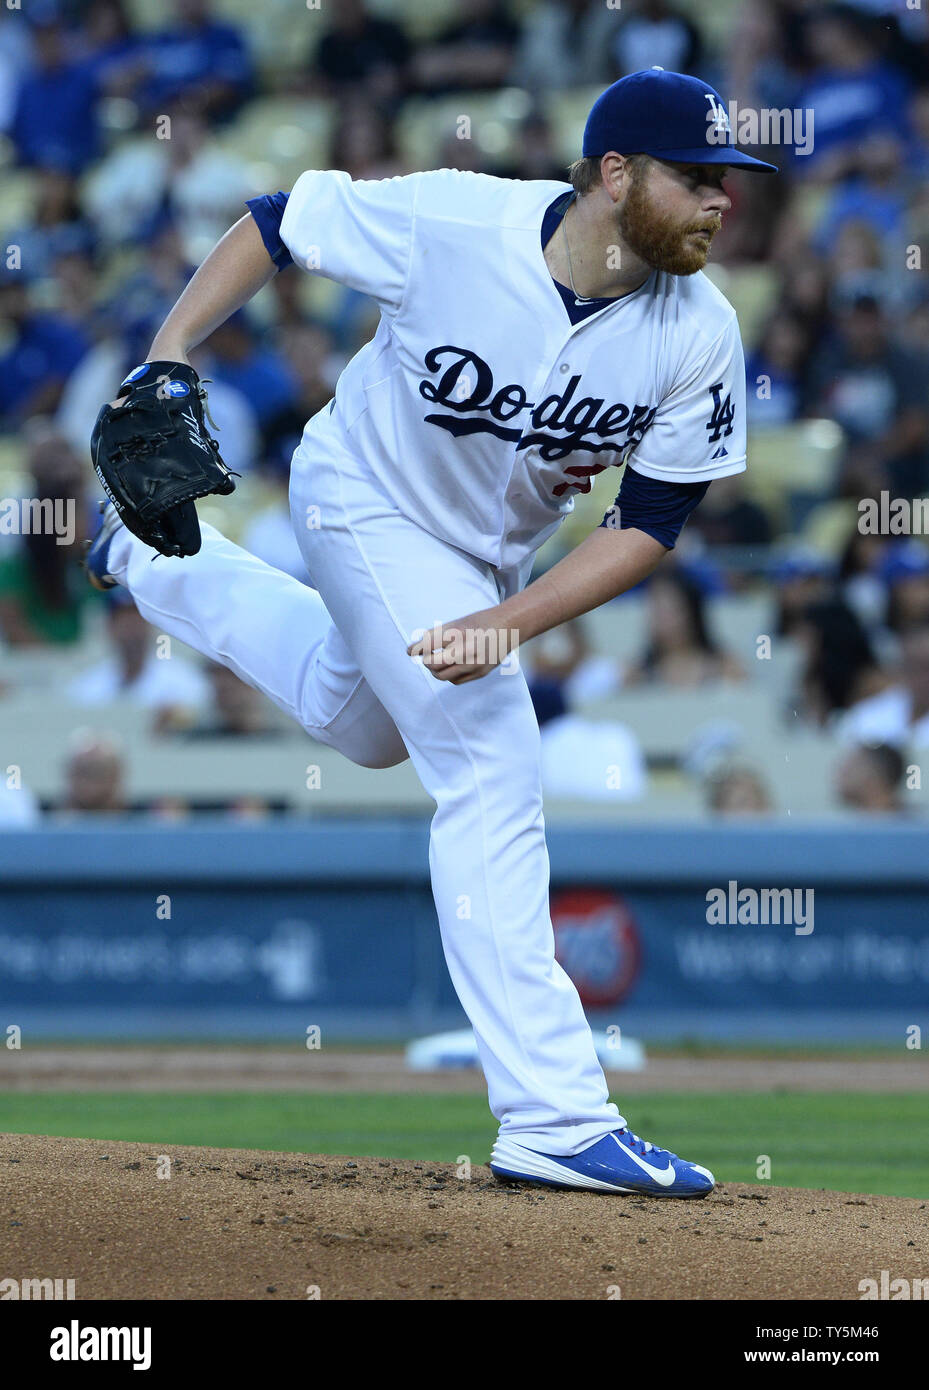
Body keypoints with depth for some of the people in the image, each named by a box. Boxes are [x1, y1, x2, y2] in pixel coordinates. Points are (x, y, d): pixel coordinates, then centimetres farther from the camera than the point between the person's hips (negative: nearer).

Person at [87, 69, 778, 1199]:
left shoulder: (700, 335, -23)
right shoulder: (451, 223, -33)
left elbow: (651, 524, -18)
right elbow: (276, 224, -18)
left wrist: (509, 622, -30)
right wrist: (166, 358, -27)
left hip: (497, 549, 6)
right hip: (371, 503, -6)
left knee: (365, 725, 29)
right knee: (493, 775, -18)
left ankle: (160, 562, 51)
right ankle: (555, 1118, -20)